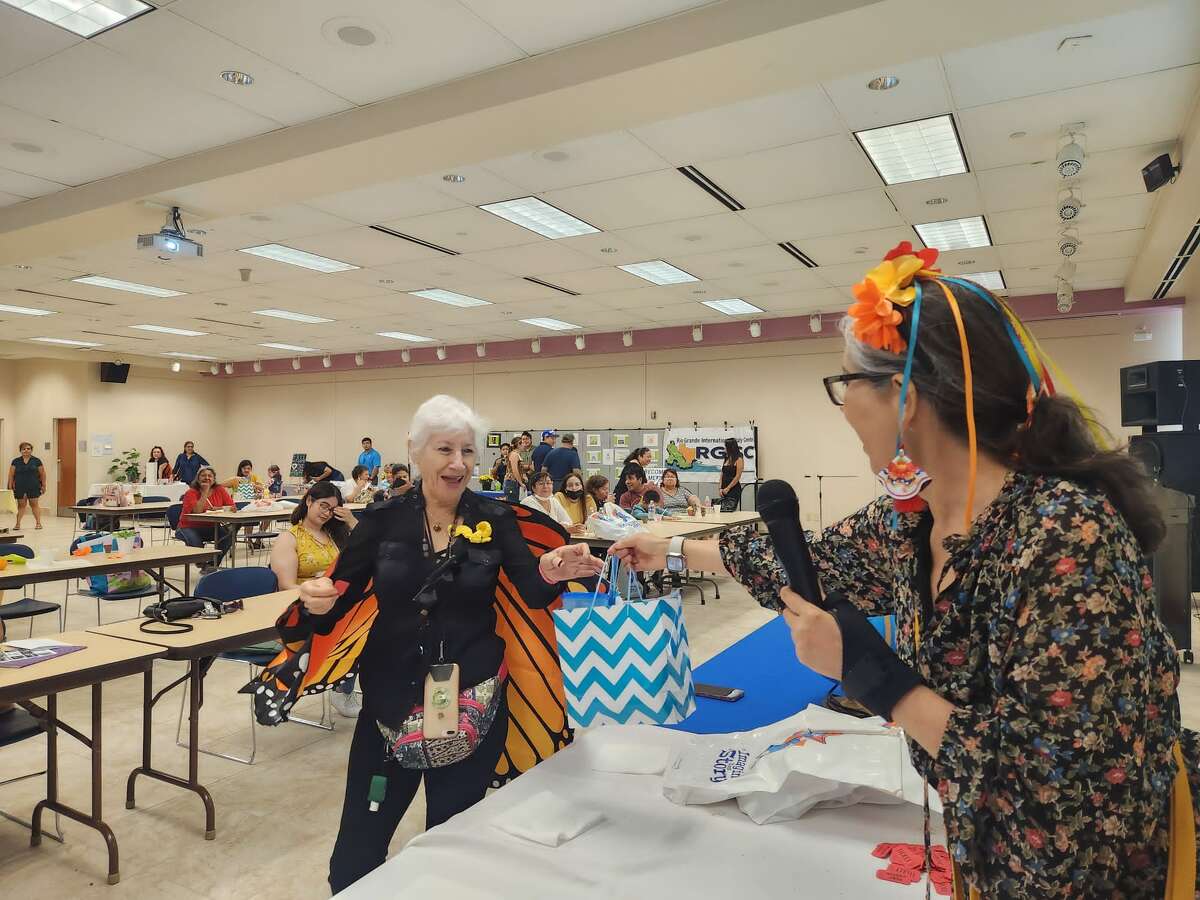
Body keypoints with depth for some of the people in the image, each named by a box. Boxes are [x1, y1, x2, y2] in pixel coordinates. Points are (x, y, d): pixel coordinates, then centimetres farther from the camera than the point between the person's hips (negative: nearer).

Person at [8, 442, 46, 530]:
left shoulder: (36, 461, 4)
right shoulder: (16, 461, 6)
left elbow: (42, 474, 5)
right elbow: (11, 475, 6)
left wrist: (43, 486, 2)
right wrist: (10, 486, 0)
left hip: (33, 487, -1)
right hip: (20, 488, 1)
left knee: (34, 504, 1)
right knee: (21, 505, 5)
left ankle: (38, 523, 6)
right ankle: (18, 524, 11)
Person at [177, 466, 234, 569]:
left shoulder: (220, 490, 1)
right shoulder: (191, 493, -10)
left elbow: (232, 508, -4)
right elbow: (197, 511, -27)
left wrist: (217, 509, -20)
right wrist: (205, 492, -22)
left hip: (210, 527, 3)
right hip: (189, 527, -3)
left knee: (229, 535, -24)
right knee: (194, 541, -35)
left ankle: (213, 564, -7)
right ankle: (204, 566, -7)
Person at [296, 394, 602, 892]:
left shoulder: (496, 520, -5)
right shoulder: (382, 520, -4)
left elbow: (533, 594, -15)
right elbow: (340, 600, -4)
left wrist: (551, 573, -37)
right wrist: (318, 601, -27)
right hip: (391, 699, 1)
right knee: (356, 857, 12)